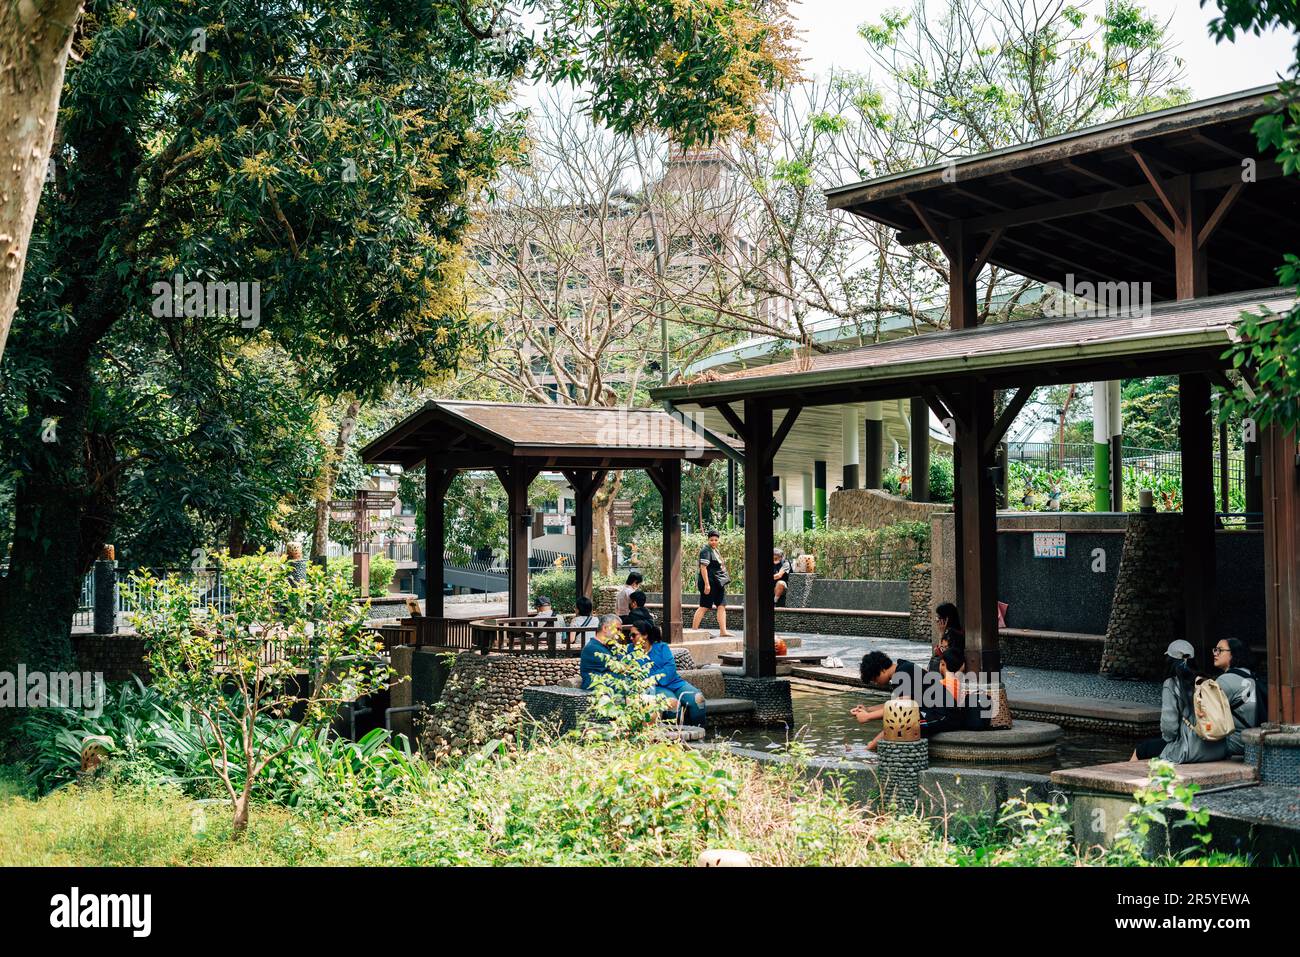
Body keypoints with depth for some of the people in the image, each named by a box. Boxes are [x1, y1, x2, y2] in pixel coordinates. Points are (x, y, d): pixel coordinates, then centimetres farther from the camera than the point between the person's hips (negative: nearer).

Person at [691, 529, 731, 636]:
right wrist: (707, 584, -26)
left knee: (721, 606, 3)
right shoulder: (706, 551, -12)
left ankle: (723, 631, 2)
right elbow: (703, 567, -20)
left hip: (718, 583, 9)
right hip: (709, 582, -9)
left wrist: (724, 581, 27)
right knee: (704, 607, -6)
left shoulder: (716, 551, 18)